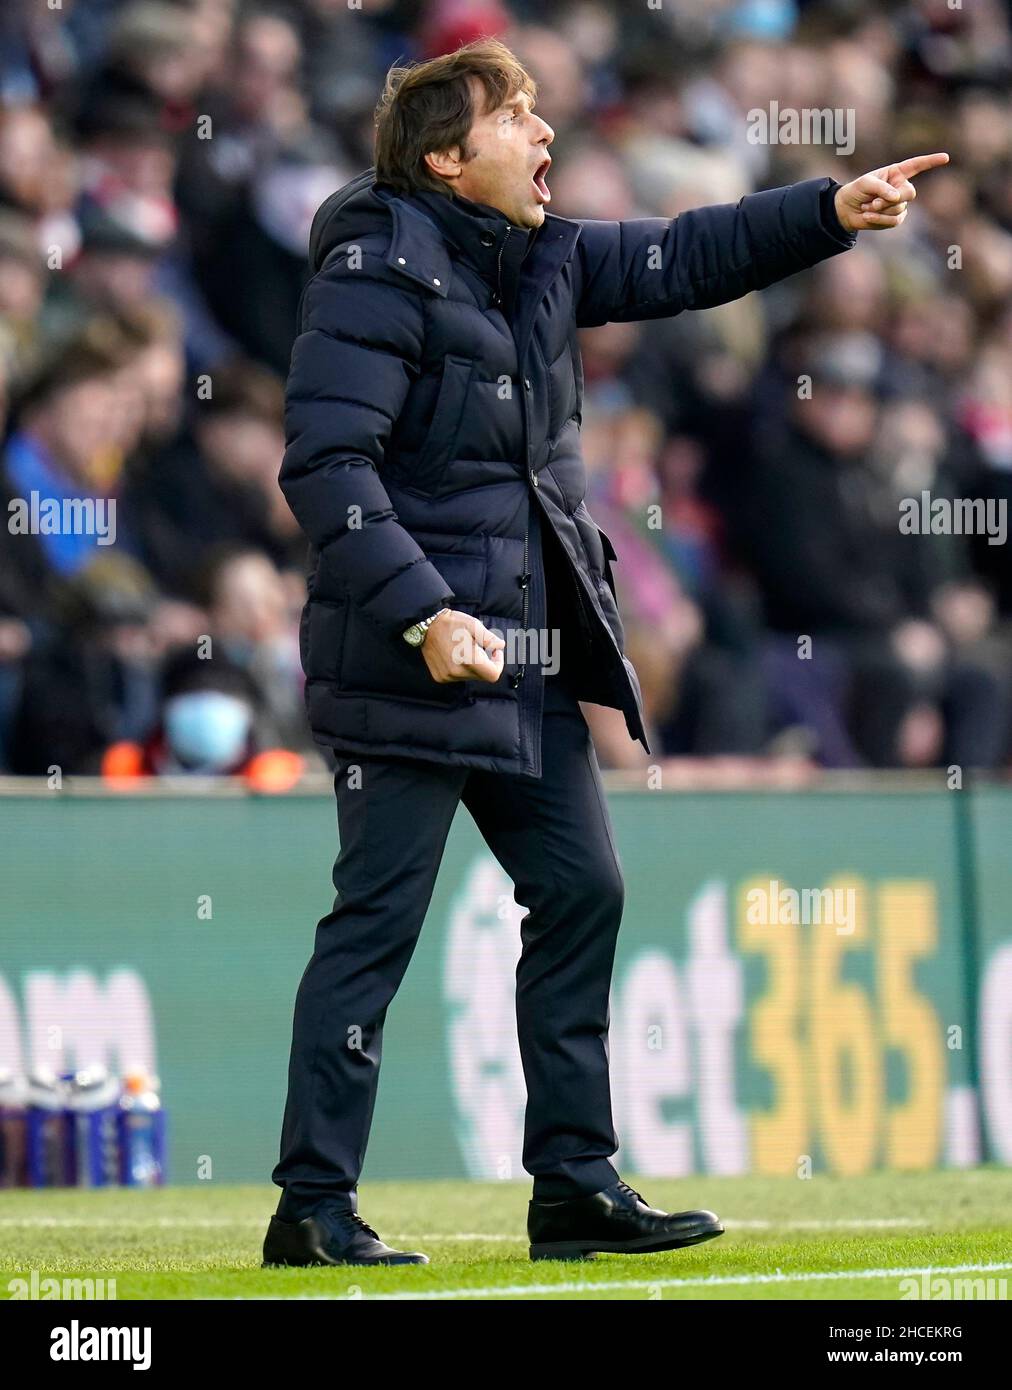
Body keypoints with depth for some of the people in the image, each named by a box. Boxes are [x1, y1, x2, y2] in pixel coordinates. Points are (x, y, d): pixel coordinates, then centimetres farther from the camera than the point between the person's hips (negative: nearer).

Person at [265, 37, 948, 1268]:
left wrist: (831, 212, 6)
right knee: (378, 921, -6)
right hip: (409, 665, -9)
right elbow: (325, 467, -20)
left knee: (581, 895, 9)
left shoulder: (544, 262, 11)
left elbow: (680, 261, 18)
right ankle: (313, 1205, -1)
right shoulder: (375, 275, -14)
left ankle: (575, 1189, 16)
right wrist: (423, 613, -26)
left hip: (531, 667, 9)